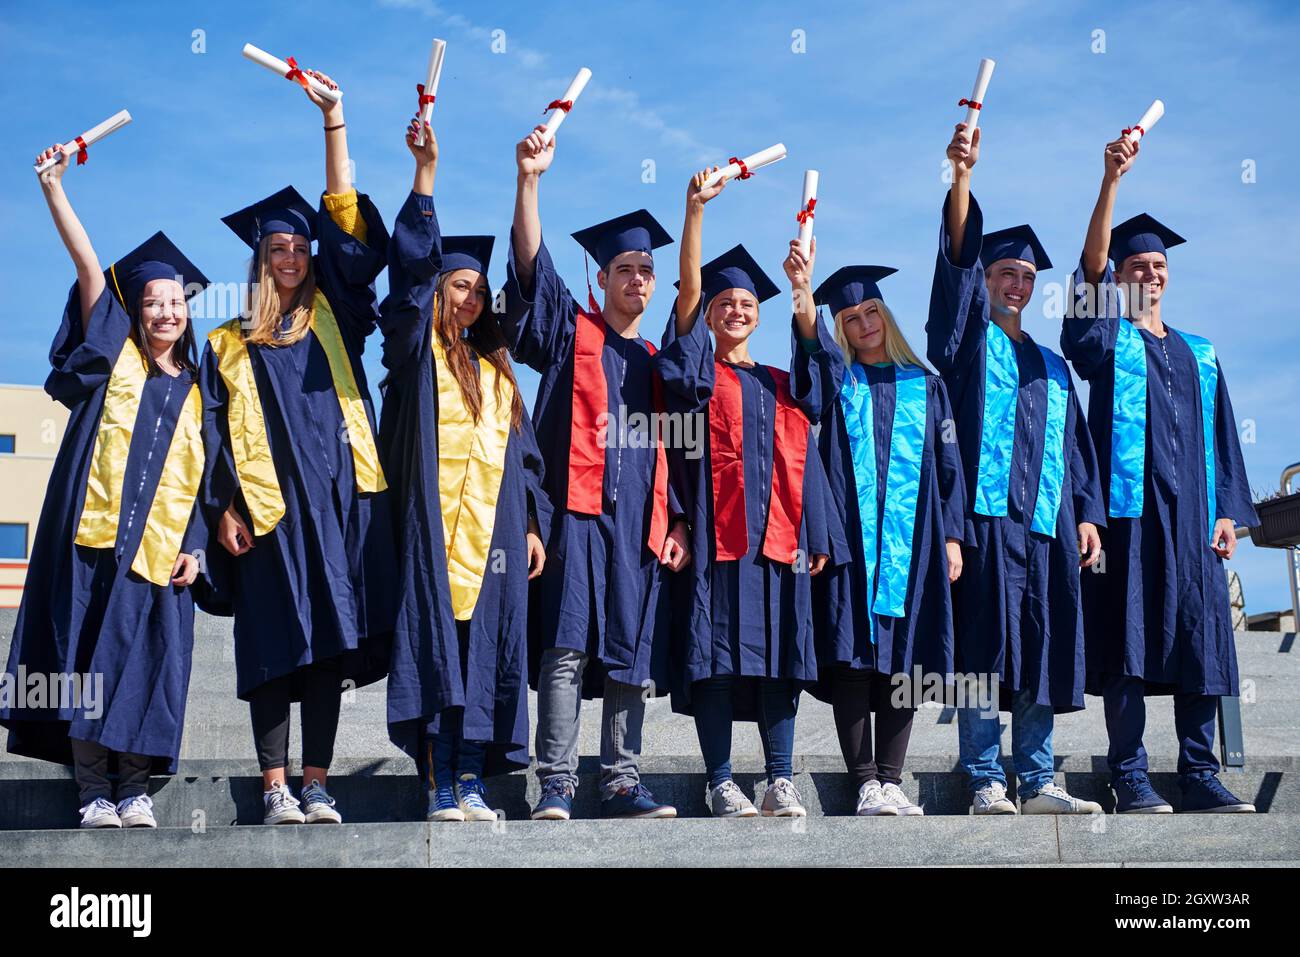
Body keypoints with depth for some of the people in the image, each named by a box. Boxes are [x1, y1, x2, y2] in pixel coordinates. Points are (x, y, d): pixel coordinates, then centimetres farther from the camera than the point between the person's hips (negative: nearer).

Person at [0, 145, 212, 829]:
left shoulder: (193, 389, 15)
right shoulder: (115, 355, 9)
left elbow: (202, 475, 14)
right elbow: (87, 263, 0)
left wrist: (195, 546, 2)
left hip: (159, 544, 2)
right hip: (94, 530, -2)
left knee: (147, 664, -2)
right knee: (89, 654, -5)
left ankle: (134, 788, 5)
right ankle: (93, 790, -1)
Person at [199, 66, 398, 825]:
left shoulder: (332, 319, 15)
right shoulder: (231, 346, 13)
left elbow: (349, 227, 11)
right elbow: (219, 433, 8)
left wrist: (334, 122, 8)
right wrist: (223, 506, -6)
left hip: (338, 498, 2)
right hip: (269, 505, -1)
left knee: (330, 642, 0)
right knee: (276, 645, -4)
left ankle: (317, 784, 3)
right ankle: (276, 787, -1)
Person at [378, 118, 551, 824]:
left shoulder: (496, 371, 21)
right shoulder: (417, 352, 6)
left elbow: (522, 452, 21)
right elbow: (412, 263, -7)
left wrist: (532, 523, 10)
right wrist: (426, 172, -12)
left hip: (495, 529, 5)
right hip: (434, 525, -5)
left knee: (485, 655, 2)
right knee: (438, 652, -9)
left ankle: (471, 784, 5)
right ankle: (440, 790, -8)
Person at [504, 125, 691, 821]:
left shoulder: (656, 363, 22)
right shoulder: (571, 333, 10)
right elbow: (531, 265, -6)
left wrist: (677, 522, 8)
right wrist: (529, 180, -17)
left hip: (641, 526, 5)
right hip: (579, 512, -4)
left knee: (633, 658, 2)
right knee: (566, 649, -12)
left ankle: (621, 785, 7)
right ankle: (556, 788, -11)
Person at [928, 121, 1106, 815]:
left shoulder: (1051, 366, 24)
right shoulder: (966, 340, 9)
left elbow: (1074, 443, 22)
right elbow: (958, 262, -5)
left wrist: (1086, 514, 9)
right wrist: (961, 177, -18)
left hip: (1045, 523, 5)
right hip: (984, 516, -5)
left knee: (1041, 654, 3)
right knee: (984, 653, -8)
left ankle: (1037, 782, 8)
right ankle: (986, 783, -5)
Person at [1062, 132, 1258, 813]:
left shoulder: (1198, 354, 20)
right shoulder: (1108, 340, 7)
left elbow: (1220, 434, 17)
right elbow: (1091, 265, -10)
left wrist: (1226, 511, 5)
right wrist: (1112, 179, -20)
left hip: (1191, 513, 4)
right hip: (1130, 507, -4)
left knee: (1200, 637, 2)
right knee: (1130, 639, -6)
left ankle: (1200, 775, 7)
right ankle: (1129, 777, -3)